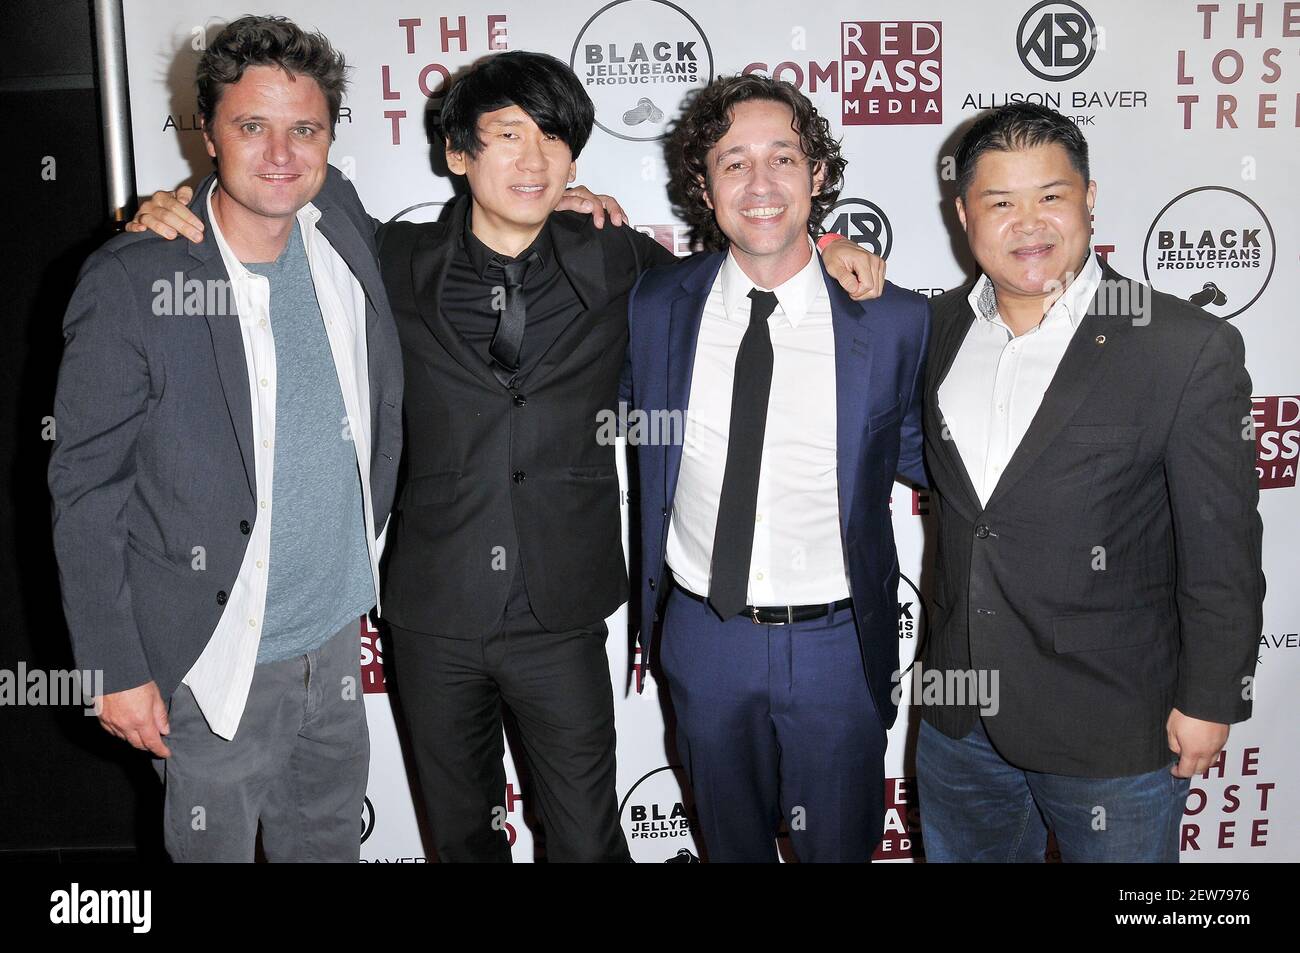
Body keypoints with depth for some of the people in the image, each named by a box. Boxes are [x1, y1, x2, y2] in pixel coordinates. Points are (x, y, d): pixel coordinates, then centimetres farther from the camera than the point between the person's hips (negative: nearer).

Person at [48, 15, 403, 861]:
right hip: (217, 663, -5)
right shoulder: (133, 283, -17)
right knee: (214, 849, 16)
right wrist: (119, 670, -10)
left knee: (332, 841, 23)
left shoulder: (342, 224, -2)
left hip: (338, 637, 5)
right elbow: (85, 492, -12)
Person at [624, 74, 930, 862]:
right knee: (731, 841, 25)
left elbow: (919, 457, 2)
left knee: (840, 843, 20)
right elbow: (623, 420, 10)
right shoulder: (655, 308, -5)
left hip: (835, 644, -1)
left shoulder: (896, 321, -10)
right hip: (703, 637, 2)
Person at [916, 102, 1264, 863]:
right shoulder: (939, 328, 0)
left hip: (1111, 737, -4)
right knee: (964, 851, 23)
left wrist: (1207, 704, -8)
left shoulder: (1189, 351, -16)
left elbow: (1222, 553, -11)